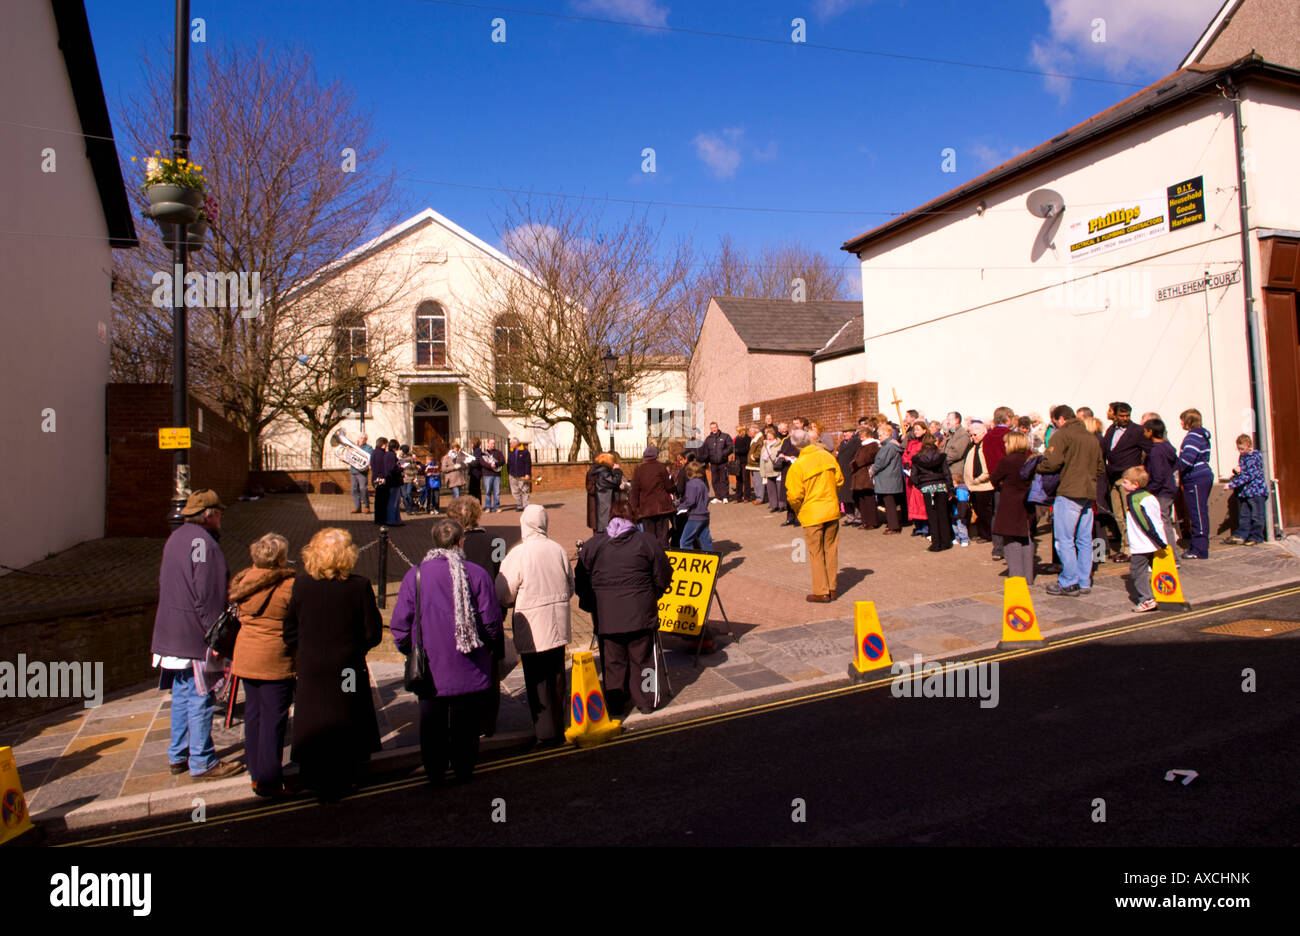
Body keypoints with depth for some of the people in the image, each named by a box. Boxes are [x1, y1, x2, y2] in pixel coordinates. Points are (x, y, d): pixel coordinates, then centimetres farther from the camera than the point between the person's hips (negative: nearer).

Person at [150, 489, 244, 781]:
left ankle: (178, 755, 27)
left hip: (171, 633, 10)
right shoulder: (203, 542, -18)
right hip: (194, 635, -10)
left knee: (181, 694, 17)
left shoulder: (175, 538, 14)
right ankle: (202, 762, 5)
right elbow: (206, 595, -22)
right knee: (200, 697, -2)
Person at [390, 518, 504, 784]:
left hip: (429, 668, 1)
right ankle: (464, 770, 26)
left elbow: (399, 624, -3)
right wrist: (486, 647, 12)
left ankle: (434, 774, 26)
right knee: (466, 722, 14)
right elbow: (492, 622, -7)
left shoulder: (415, 575, -8)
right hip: (469, 671, -1)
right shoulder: (476, 574, -11)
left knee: (431, 723, 16)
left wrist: (410, 651, 14)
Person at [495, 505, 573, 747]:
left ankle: (546, 733, 11)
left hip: (532, 629, -5)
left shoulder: (518, 554, -15)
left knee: (537, 683, 6)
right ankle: (559, 729, 28)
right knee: (557, 678, 17)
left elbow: (503, 595, -10)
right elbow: (570, 588, 8)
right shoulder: (558, 550, -2)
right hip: (558, 626, 5)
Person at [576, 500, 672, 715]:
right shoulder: (646, 542, -3)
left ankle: (614, 705, 18)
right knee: (642, 657, 12)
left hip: (606, 615, 1)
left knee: (612, 660, 11)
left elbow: (580, 581, 5)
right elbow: (663, 576, 2)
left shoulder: (591, 545, 1)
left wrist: (589, 604, 20)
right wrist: (651, 597, 19)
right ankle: (645, 702, 21)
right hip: (641, 614, -1)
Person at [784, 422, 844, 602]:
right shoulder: (828, 457, -1)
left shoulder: (797, 466, -14)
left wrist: (798, 511, 6)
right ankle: (832, 589, 20)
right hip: (832, 511, 4)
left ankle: (821, 592, 9)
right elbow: (839, 481, 8)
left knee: (816, 553, 5)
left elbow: (795, 496, -13)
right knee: (830, 550, 13)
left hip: (812, 514, -4)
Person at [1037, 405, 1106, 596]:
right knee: (1084, 540, 11)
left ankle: (1069, 583, -2)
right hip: (1089, 494, 8)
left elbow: (1052, 462, -17)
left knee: (1064, 539, -3)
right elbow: (1101, 468, 23)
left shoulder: (1062, 435, -5)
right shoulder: (1092, 438, 18)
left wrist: (1038, 467, 1)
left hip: (1069, 493, -8)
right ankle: (1084, 582, 15)